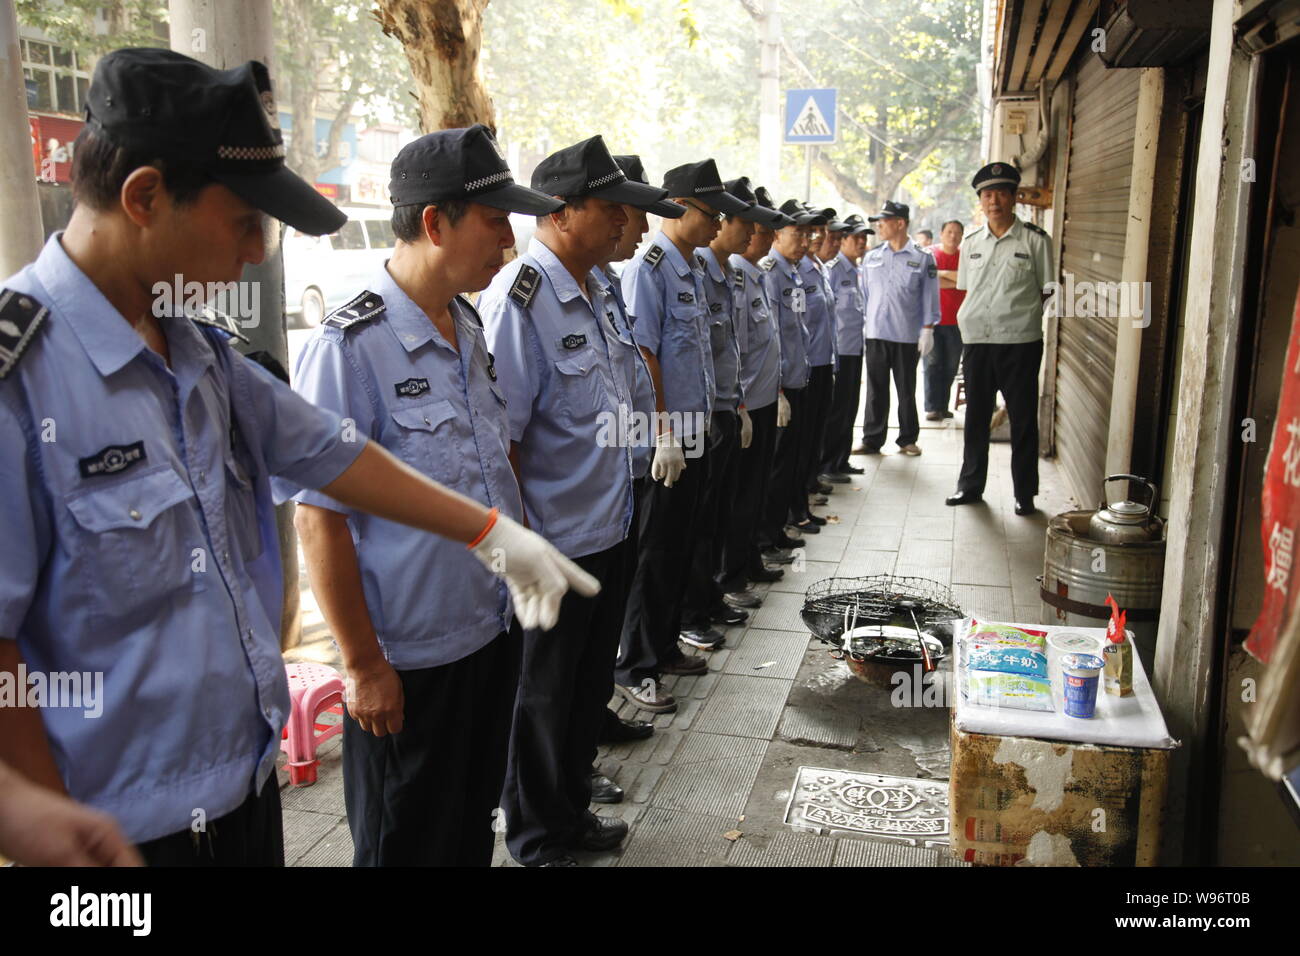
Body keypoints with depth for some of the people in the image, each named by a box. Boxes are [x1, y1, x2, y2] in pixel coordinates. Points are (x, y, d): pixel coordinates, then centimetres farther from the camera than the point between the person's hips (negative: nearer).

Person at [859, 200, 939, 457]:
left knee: (907, 391, 8)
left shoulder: (922, 258, -1)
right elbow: (863, 295, 11)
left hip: (907, 336, -2)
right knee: (876, 390, 7)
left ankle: (908, 439, 19)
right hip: (875, 334, 2)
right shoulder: (871, 257, 7)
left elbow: (929, 299, 1)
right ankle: (872, 440, 15)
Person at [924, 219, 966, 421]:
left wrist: (943, 273, -10)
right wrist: (956, 281, -8)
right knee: (933, 364, -5)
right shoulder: (930, 254, 2)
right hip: (932, 319, -3)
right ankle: (932, 408, -3)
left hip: (956, 321, 3)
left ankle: (942, 407, 15)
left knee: (951, 366, 6)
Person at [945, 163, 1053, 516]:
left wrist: (1021, 317, -3)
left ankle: (1024, 493, 15)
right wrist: (972, 322, 8)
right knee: (975, 417, 12)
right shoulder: (971, 243, 11)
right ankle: (970, 484, 25)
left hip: (1020, 344, -4)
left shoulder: (1034, 240, -2)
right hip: (976, 342, 4)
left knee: (1023, 420, 4)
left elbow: (1045, 293, 2)